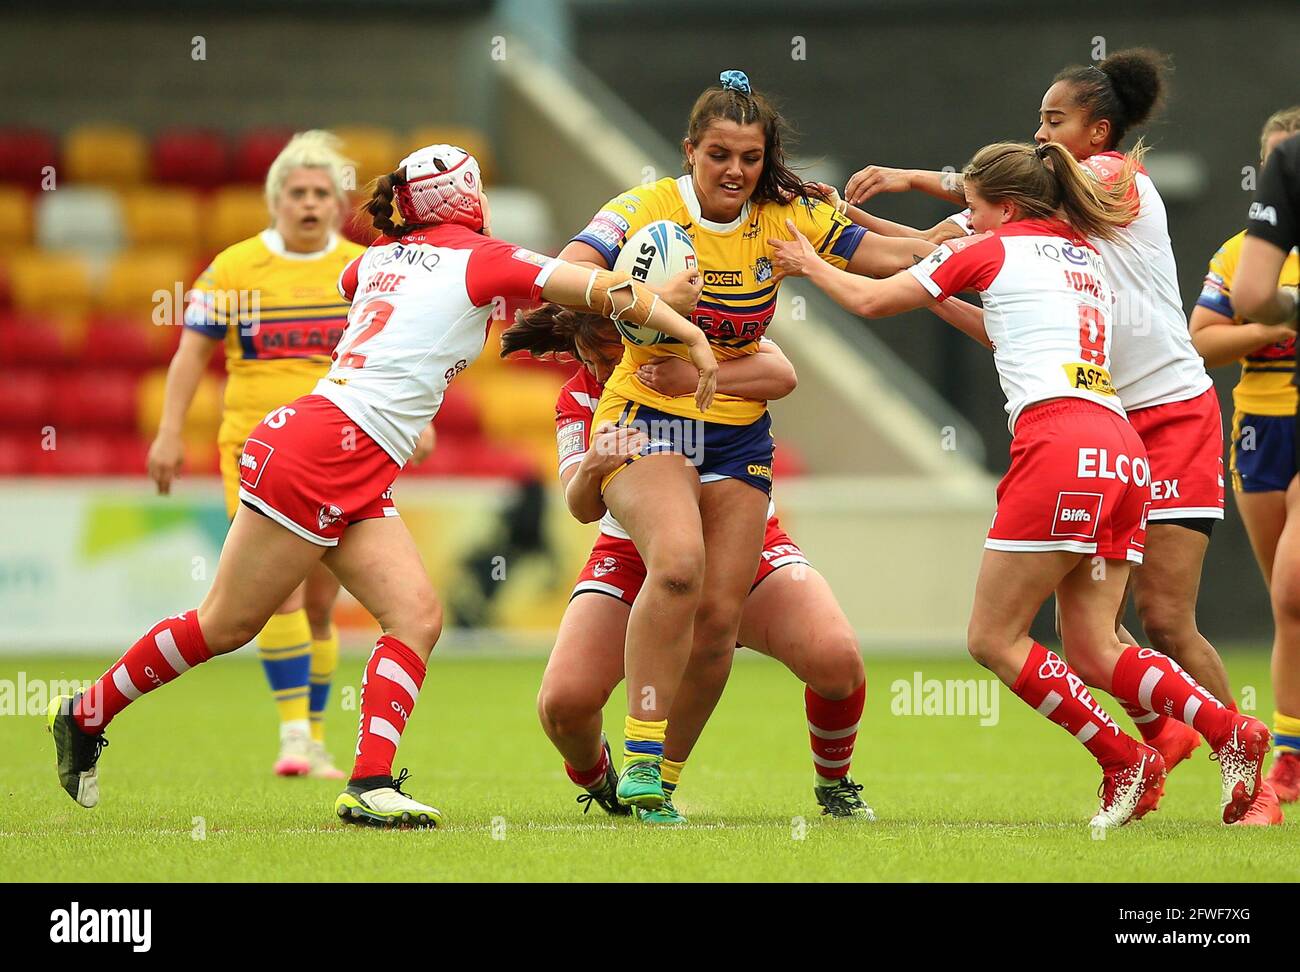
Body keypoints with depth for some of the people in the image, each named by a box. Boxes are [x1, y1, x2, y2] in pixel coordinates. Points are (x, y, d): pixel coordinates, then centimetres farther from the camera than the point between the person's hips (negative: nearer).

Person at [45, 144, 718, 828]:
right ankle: (87, 715, 13)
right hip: (322, 454, -9)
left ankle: (370, 785, -13)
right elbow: (601, 288, -8)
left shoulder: (381, 257, 17)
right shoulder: (480, 258, -4)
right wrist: (691, 336, -3)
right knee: (225, 624, 1)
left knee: (417, 616, -4)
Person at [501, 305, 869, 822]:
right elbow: (582, 508, -22)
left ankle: (834, 785, 4)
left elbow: (781, 374, -33)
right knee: (563, 702, -20)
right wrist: (592, 469, -47)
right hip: (634, 556, 1)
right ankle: (597, 780, 18)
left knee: (837, 659, -26)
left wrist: (694, 377, -49)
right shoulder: (580, 397, -10)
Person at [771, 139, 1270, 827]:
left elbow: (870, 300, 16)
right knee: (1092, 650, 6)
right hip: (1121, 453, 8)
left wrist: (809, 263, 33)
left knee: (993, 639, 0)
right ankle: (1229, 732, -13)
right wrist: (943, 298, 43)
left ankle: (1126, 762, -7)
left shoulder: (993, 250, 6)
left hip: (1059, 442, -8)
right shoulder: (1087, 256, 26)